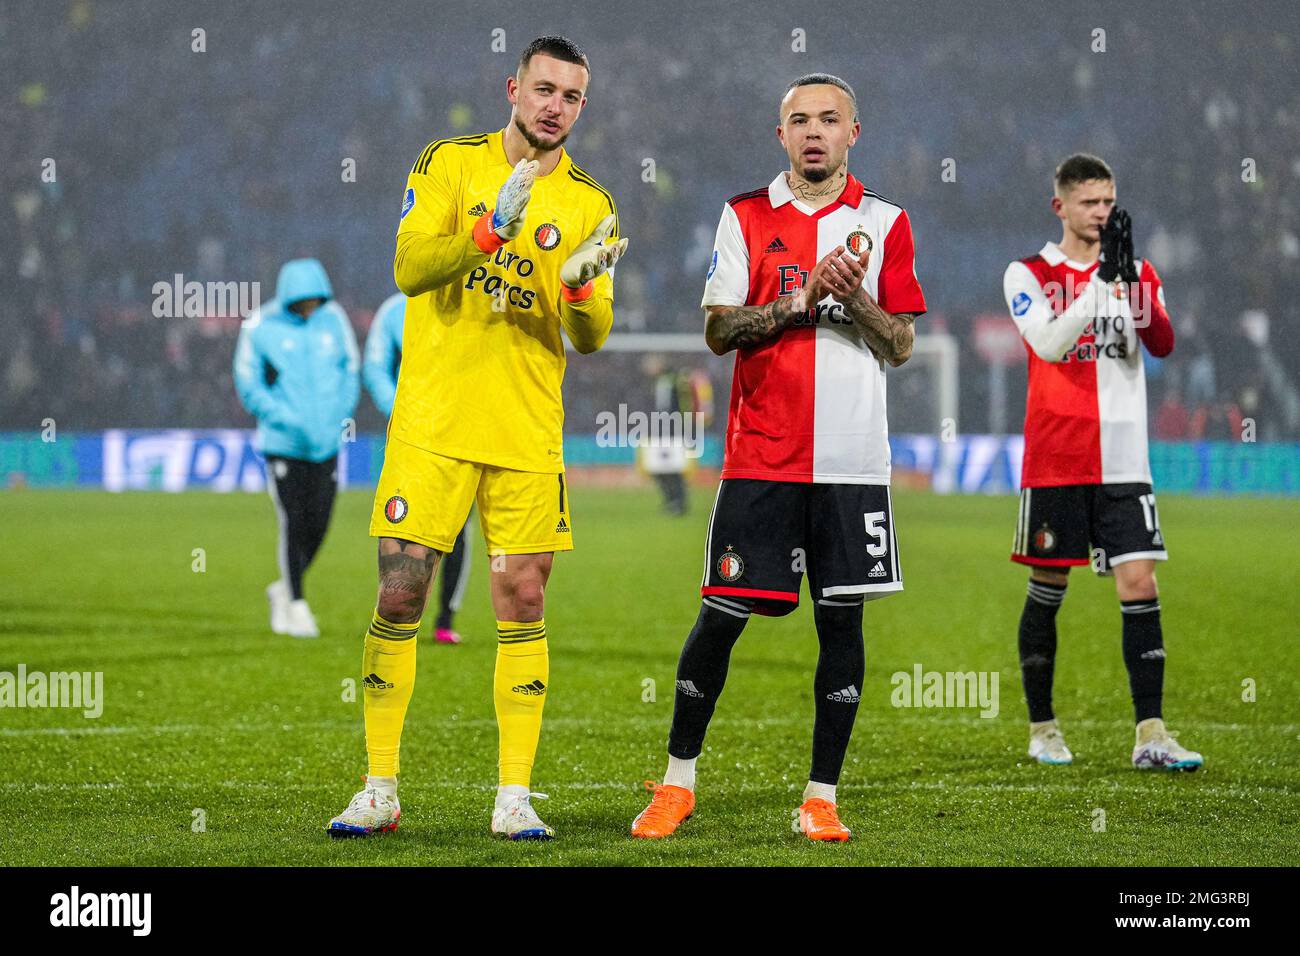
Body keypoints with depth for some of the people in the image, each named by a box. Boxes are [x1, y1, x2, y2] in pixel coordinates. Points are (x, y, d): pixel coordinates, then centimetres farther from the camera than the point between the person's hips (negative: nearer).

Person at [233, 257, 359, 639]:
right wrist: (287, 421, -17)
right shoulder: (261, 327, -9)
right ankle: (296, 606, 4)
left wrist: (341, 418, -1)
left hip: (326, 444, 4)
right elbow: (249, 385, -7)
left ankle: (283, 590, 27)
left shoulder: (333, 318, 3)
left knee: (317, 527, 4)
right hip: (284, 445, -4)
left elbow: (351, 371, 11)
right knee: (294, 524, -7)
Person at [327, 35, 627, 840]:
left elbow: (591, 338, 3)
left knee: (523, 602, -1)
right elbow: (409, 268, -11)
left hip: (527, 434, 2)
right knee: (400, 594, -3)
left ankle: (514, 796, 5)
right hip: (432, 423, -2)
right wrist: (490, 228, -25)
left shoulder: (588, 204, 7)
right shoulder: (450, 163, 2)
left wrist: (579, 287, -19)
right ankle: (380, 790, 7)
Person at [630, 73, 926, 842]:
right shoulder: (746, 217, 6)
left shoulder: (884, 224, 7)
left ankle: (821, 798, 9)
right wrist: (802, 297, -14)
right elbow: (718, 330, -2)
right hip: (761, 455, -1)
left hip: (853, 460, 1)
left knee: (841, 620, 2)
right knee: (722, 614, -2)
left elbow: (902, 345, 4)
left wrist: (854, 297, -14)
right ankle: (678, 782, 13)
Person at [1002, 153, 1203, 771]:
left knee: (1139, 583, -7)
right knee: (1047, 590, 5)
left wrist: (1131, 284, -21)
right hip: (1054, 460, -2)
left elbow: (1162, 344, -6)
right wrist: (1100, 284, -24)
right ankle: (1042, 728, 18)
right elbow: (1048, 343, -15)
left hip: (1122, 460, 2)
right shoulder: (1029, 274, 2)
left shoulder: (1138, 274, 10)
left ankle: (1150, 735, -9)